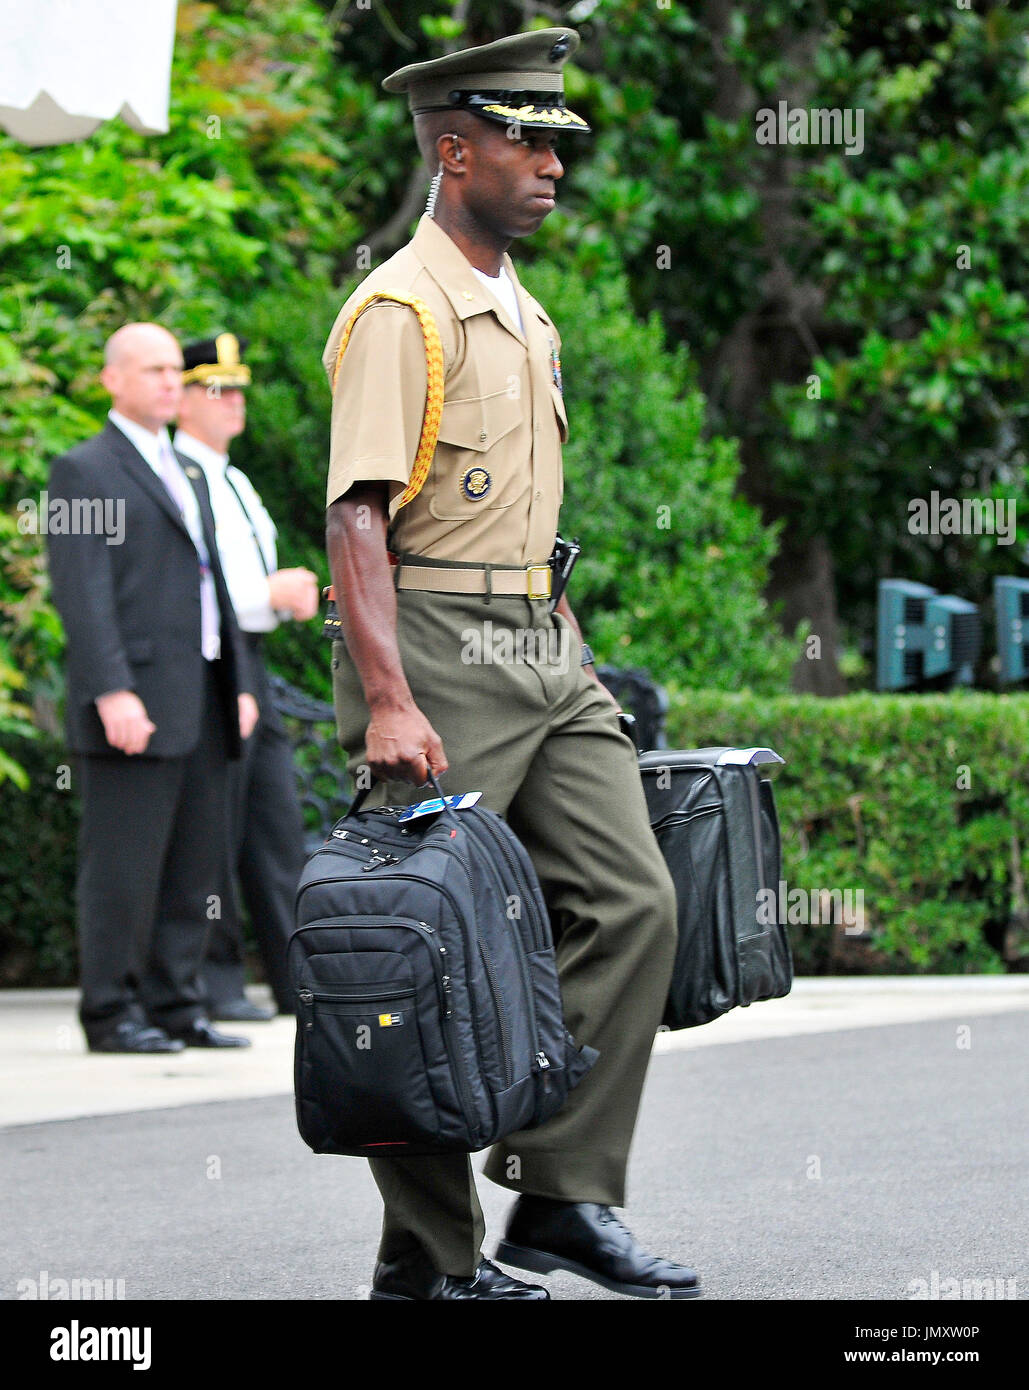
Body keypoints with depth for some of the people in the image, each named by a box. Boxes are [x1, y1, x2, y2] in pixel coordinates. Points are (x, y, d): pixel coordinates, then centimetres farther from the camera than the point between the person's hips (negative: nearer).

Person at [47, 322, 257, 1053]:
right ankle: (112, 1013, -2)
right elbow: (81, 594, -11)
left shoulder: (188, 475, 23)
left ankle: (176, 1005, 13)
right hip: (134, 703, -8)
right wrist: (112, 693, -20)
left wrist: (239, 684, 16)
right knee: (123, 865, -6)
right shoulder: (84, 471, -3)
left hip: (202, 701, 8)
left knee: (195, 868, 8)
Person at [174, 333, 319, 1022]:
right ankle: (215, 984, 0)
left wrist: (295, 592, 8)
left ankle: (302, 979, 9)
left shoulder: (235, 482, 20)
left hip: (252, 665, 10)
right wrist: (271, 594, -19)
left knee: (278, 822, 8)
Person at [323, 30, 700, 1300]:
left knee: (631, 902, -2)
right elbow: (357, 516, -19)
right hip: (437, 650, -9)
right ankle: (427, 1253, 4)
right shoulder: (399, 311, -11)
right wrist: (388, 703, -28)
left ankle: (561, 1195, 2)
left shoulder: (524, 312, 17)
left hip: (545, 651, 9)